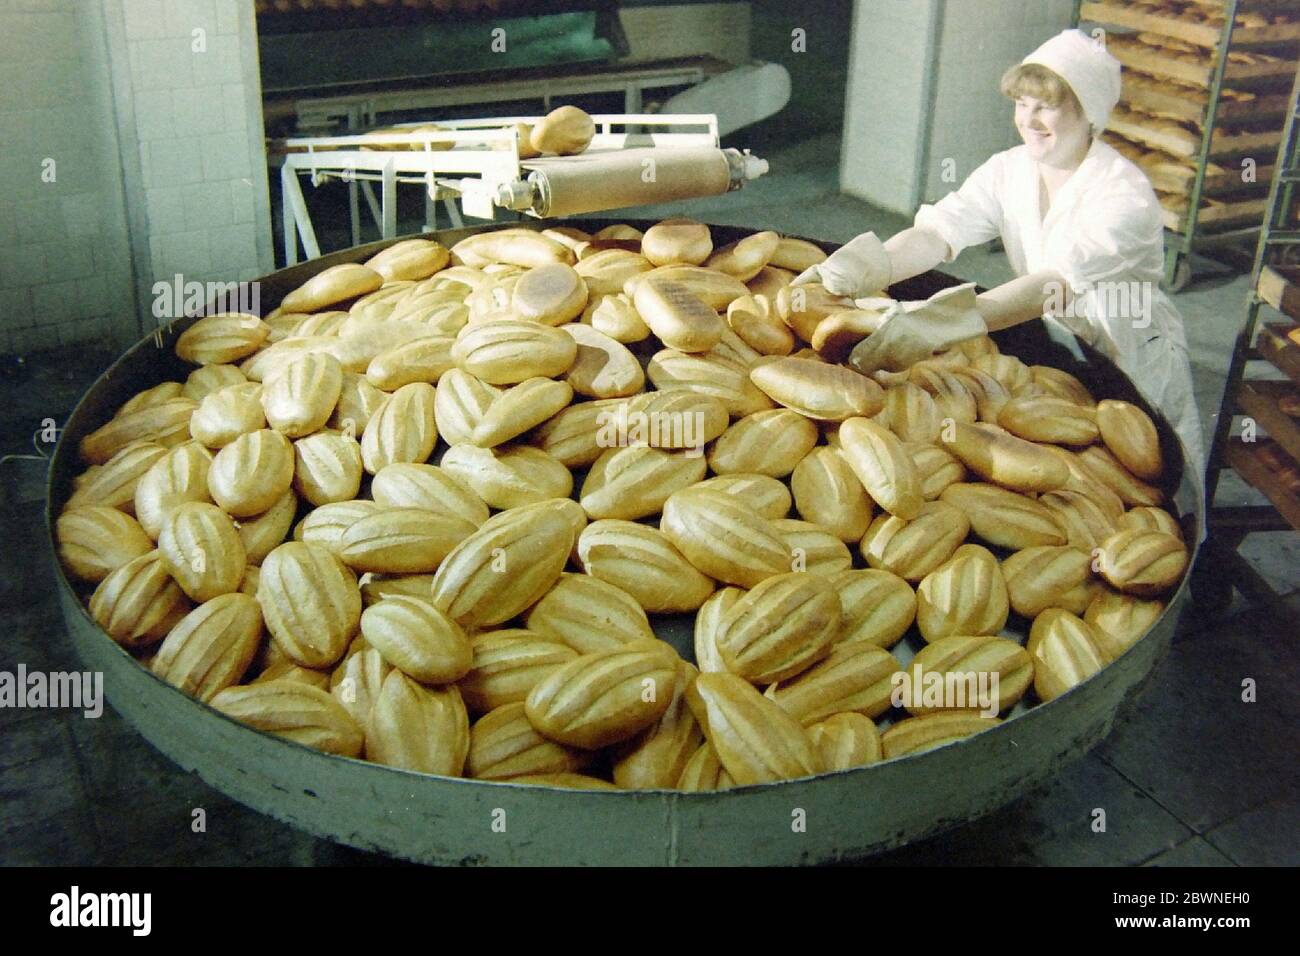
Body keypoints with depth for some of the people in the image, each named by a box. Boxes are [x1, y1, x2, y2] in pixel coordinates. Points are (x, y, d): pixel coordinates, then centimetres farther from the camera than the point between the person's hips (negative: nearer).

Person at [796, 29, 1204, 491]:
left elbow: (1057, 284, -41)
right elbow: (938, 231, -21)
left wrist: (939, 325, -55)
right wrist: (862, 271, -43)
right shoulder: (1010, 170, -7)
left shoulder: (1126, 194, -26)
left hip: (1132, 363, -4)